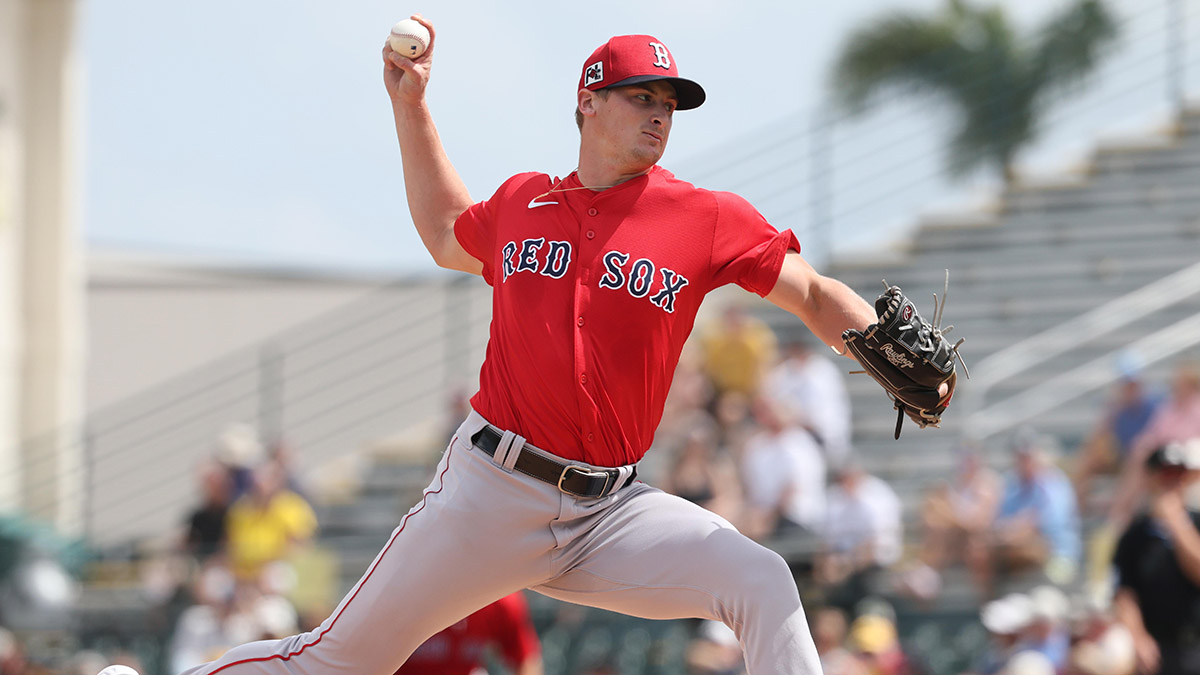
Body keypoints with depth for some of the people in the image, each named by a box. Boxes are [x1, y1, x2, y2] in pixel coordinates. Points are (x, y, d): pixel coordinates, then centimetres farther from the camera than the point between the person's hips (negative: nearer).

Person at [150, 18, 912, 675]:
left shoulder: (707, 219, 1)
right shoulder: (522, 203, 9)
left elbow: (814, 294, 1)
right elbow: (447, 238, 30)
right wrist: (411, 106, 26)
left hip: (609, 512, 0)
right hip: (491, 490, 0)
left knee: (762, 584, -21)